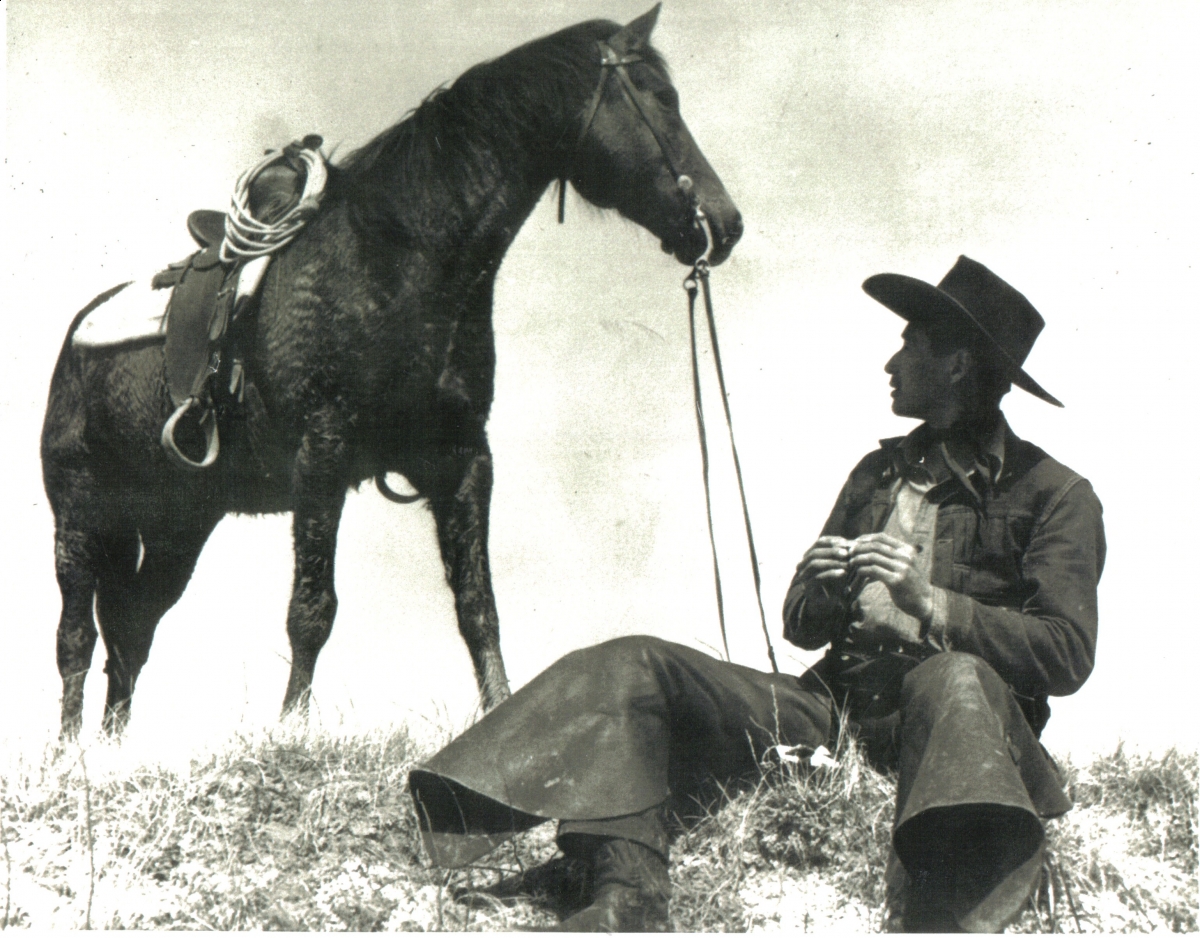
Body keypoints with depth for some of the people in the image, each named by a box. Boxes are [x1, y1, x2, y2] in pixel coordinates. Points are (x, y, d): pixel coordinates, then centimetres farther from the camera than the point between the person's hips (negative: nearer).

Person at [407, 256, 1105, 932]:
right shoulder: (880, 471, 23)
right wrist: (821, 589, -5)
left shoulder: (1056, 495, 3)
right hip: (834, 705, 6)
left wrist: (928, 602, -20)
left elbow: (1068, 656, -10)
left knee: (955, 679, -42)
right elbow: (800, 627, 21)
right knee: (634, 666, -10)